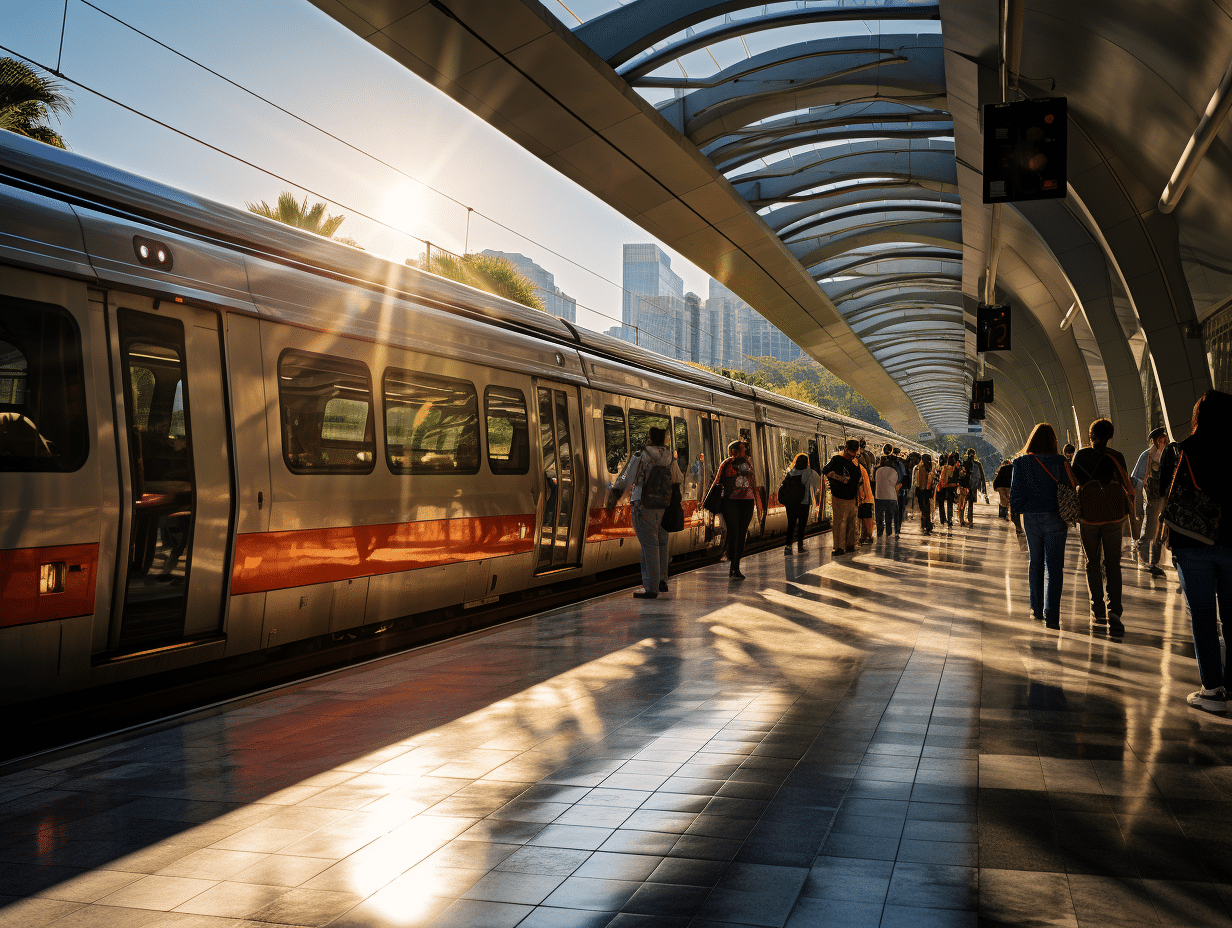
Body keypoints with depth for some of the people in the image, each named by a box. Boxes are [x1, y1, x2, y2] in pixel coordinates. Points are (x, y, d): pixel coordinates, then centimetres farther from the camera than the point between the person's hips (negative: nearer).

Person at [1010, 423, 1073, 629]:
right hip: (1055, 519, -2)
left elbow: (1015, 492, -4)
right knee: (1053, 566, 0)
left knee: (1035, 562, 19)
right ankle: (1051, 615, -8)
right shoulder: (1059, 462, -9)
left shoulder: (1020, 462, -5)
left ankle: (1037, 609, 27)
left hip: (1031, 519, 3)